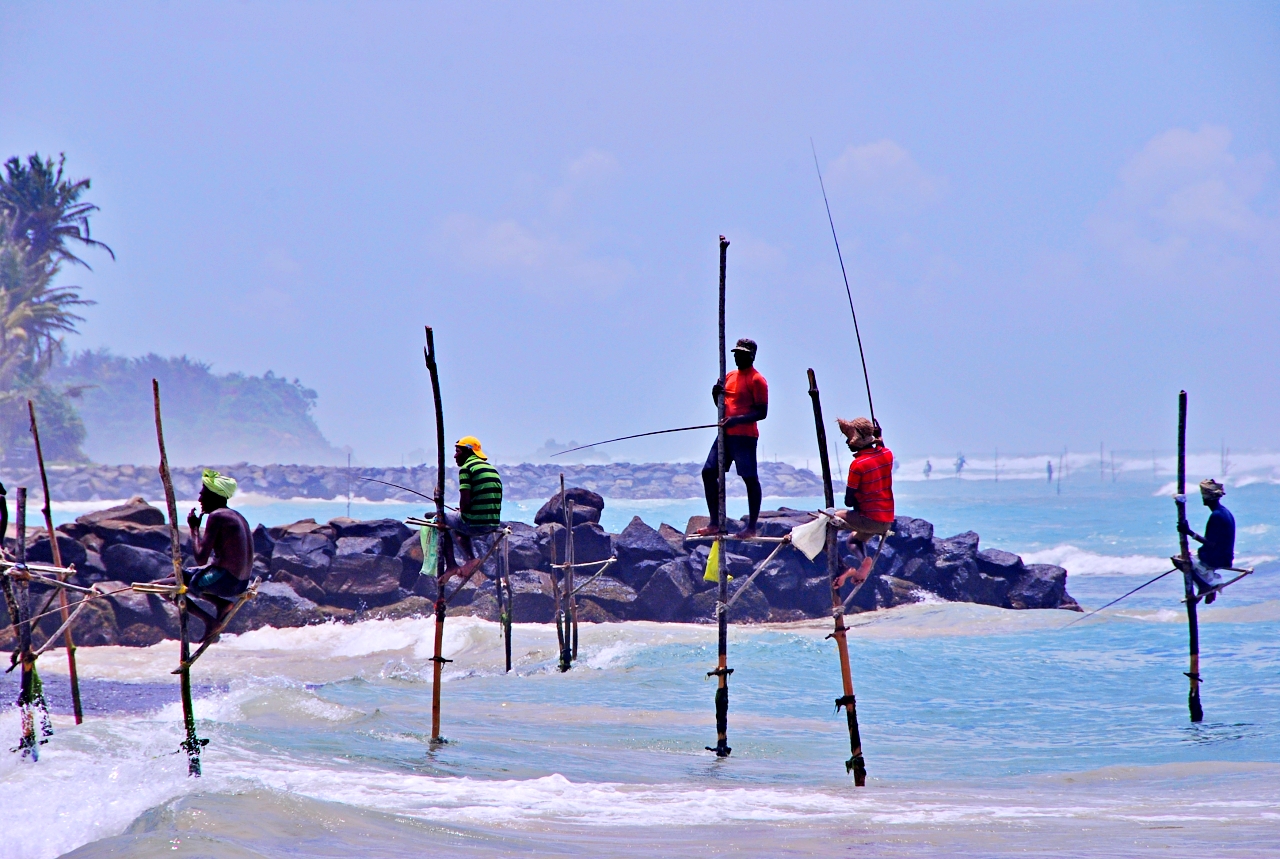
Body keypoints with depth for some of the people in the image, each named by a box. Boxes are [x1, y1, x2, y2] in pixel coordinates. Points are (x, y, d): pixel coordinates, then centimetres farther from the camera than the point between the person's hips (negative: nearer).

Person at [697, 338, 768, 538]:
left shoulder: (756, 380, -8)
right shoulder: (730, 376, 16)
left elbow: (762, 412, -13)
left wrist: (737, 420, -24)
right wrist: (716, 393, 2)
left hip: (745, 436, -9)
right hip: (726, 434, 9)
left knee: (750, 478, -5)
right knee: (709, 472, 4)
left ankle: (751, 527, -2)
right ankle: (715, 522, 8)